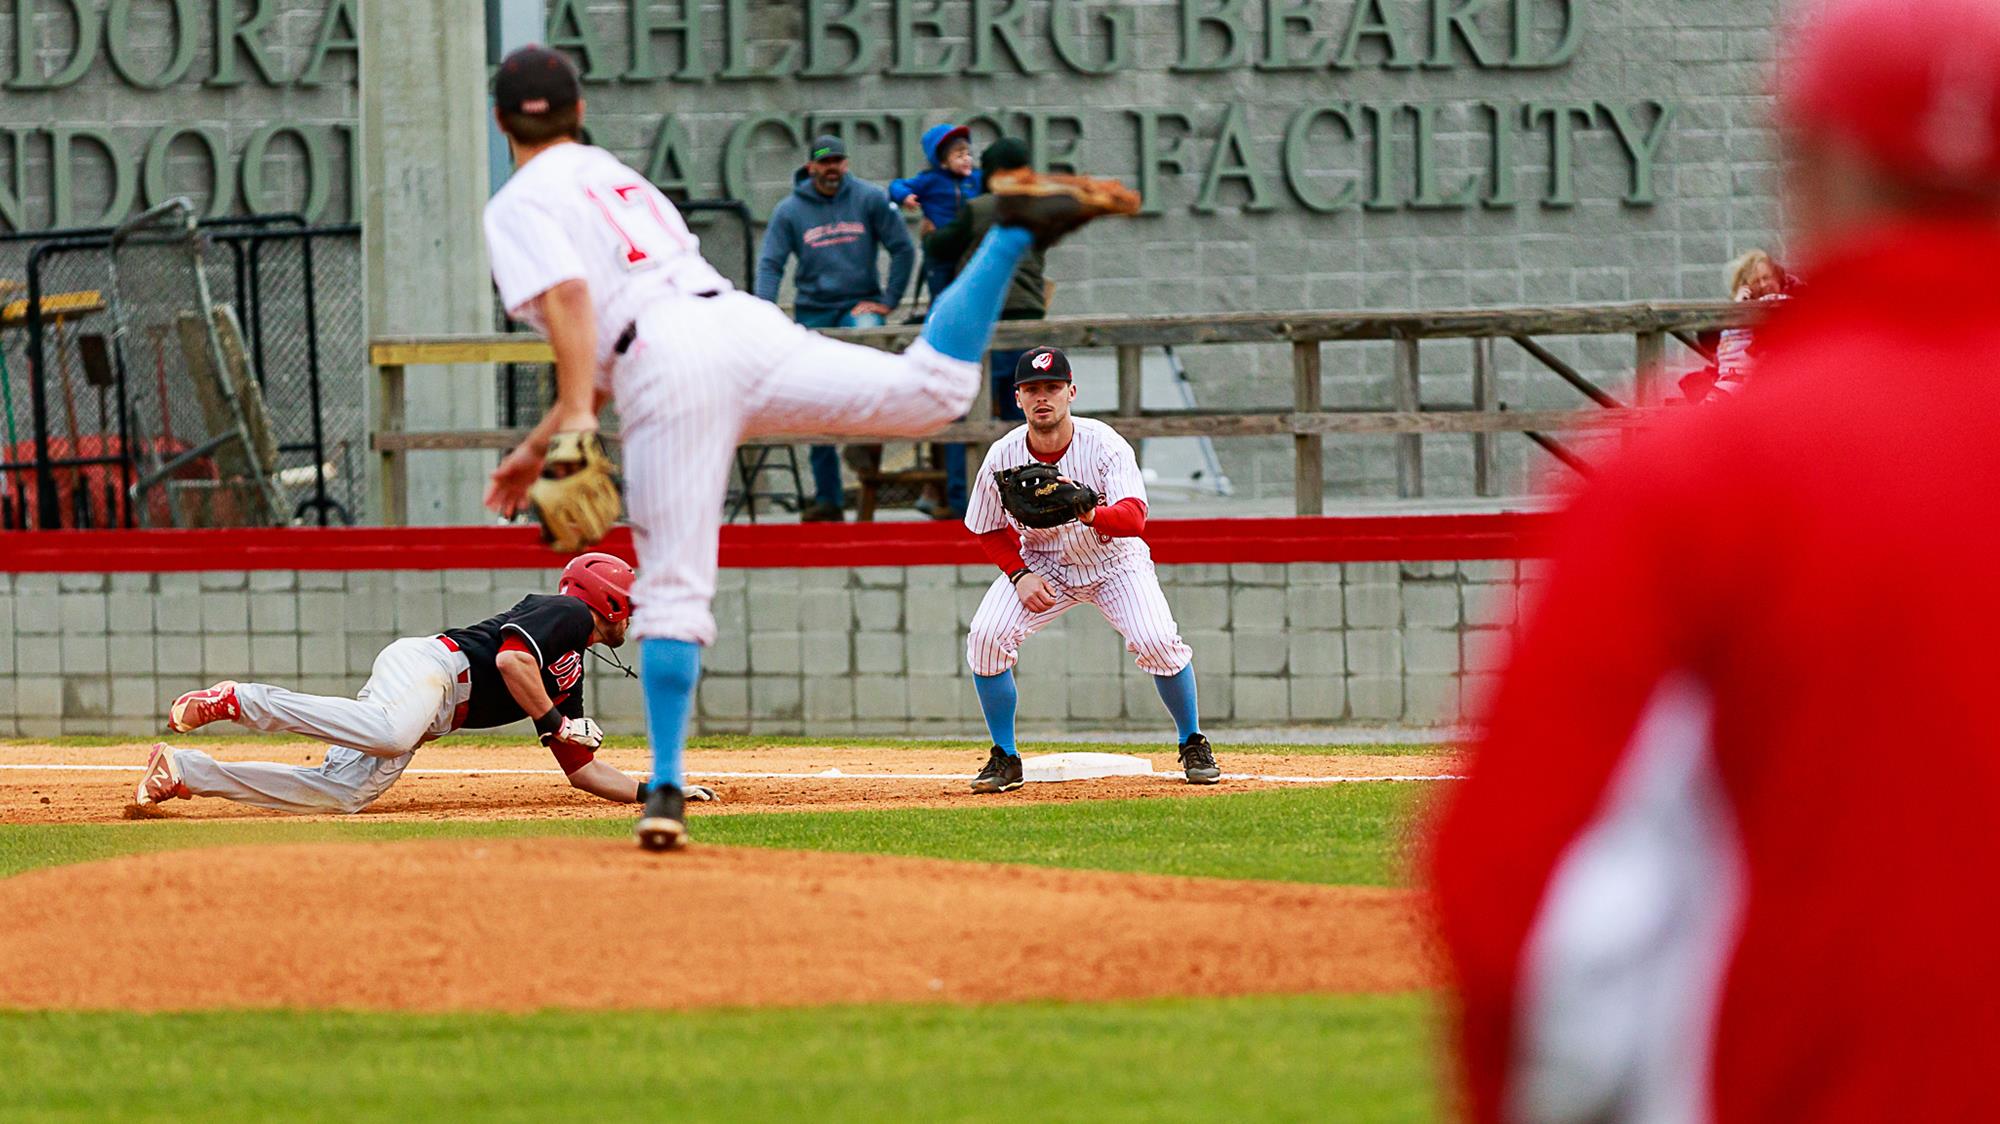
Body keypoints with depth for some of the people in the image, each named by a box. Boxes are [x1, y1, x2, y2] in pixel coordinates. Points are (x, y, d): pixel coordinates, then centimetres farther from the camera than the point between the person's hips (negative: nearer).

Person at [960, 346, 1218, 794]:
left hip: (1113, 560, -2)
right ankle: (1005, 758, -3)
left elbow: (1134, 518, -39)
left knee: (1156, 641, -24)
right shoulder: (1003, 456, -17)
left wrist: (1090, 513, -60)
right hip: (1040, 564, 2)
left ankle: (1193, 745, 3)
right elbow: (990, 532, -2)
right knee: (985, 636, -21)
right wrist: (1020, 575, -19)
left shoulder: (1104, 446, -25)